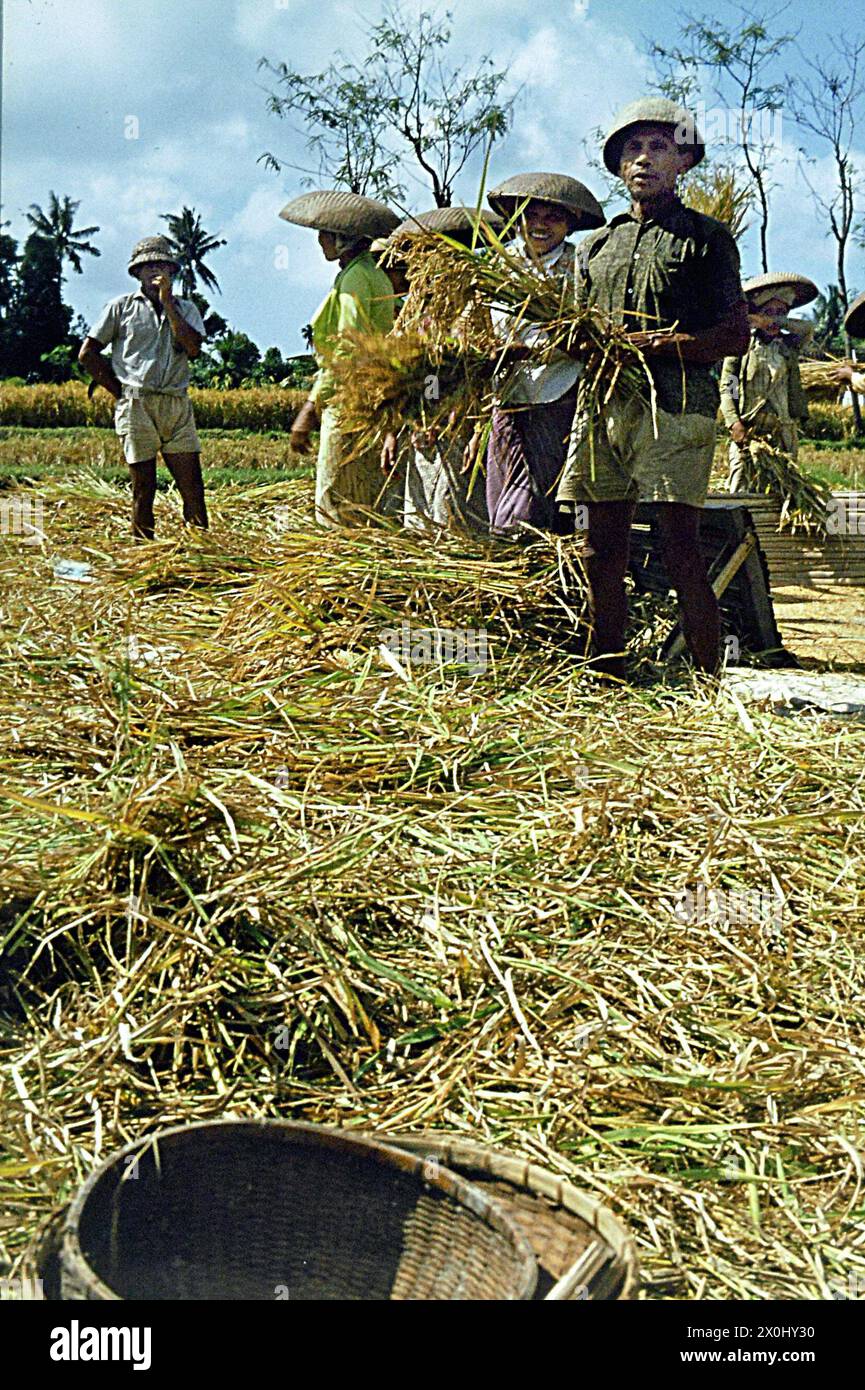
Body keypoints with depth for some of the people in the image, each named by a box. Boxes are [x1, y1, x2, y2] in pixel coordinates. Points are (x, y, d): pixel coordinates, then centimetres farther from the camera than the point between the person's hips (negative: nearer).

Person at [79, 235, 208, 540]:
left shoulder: (185, 308, 15)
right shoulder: (121, 307, 9)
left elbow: (193, 348, -5)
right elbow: (87, 354, 9)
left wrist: (167, 301, -4)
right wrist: (120, 391, 4)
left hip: (177, 406, 2)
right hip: (136, 406, -2)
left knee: (193, 486, -5)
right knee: (144, 486, 0)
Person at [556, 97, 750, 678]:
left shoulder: (707, 237, 10)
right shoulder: (596, 245, 24)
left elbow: (736, 336, 1)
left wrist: (658, 343, -13)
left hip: (675, 406, -5)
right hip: (602, 407, 5)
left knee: (681, 553, -10)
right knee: (603, 556, 3)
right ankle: (608, 681, 10)